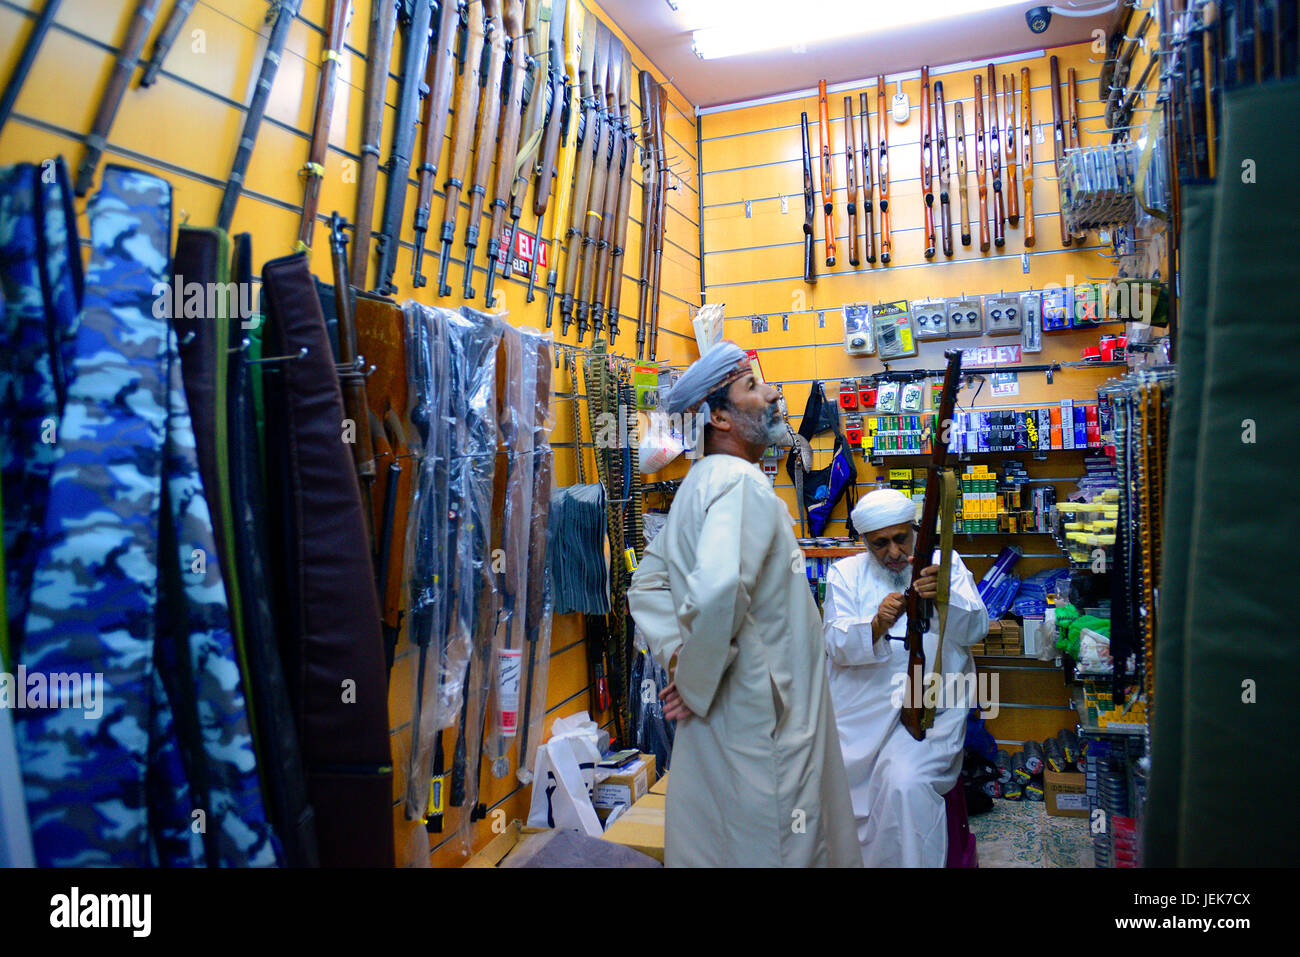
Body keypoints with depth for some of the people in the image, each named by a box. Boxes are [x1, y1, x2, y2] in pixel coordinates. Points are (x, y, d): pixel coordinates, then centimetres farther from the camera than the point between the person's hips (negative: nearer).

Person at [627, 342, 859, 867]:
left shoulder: (701, 483, 12)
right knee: (773, 846, 6)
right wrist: (695, 686, -21)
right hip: (761, 720, -9)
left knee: (714, 843, 21)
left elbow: (646, 585, 15)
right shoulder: (744, 483, -19)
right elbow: (718, 591, -36)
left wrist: (676, 653, 1)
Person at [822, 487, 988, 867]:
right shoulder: (845, 573, 8)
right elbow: (836, 646, -2)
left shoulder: (946, 565, 8)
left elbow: (975, 629, -3)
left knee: (905, 783, -26)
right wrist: (876, 625, -24)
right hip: (862, 703, 2)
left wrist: (944, 597, -25)